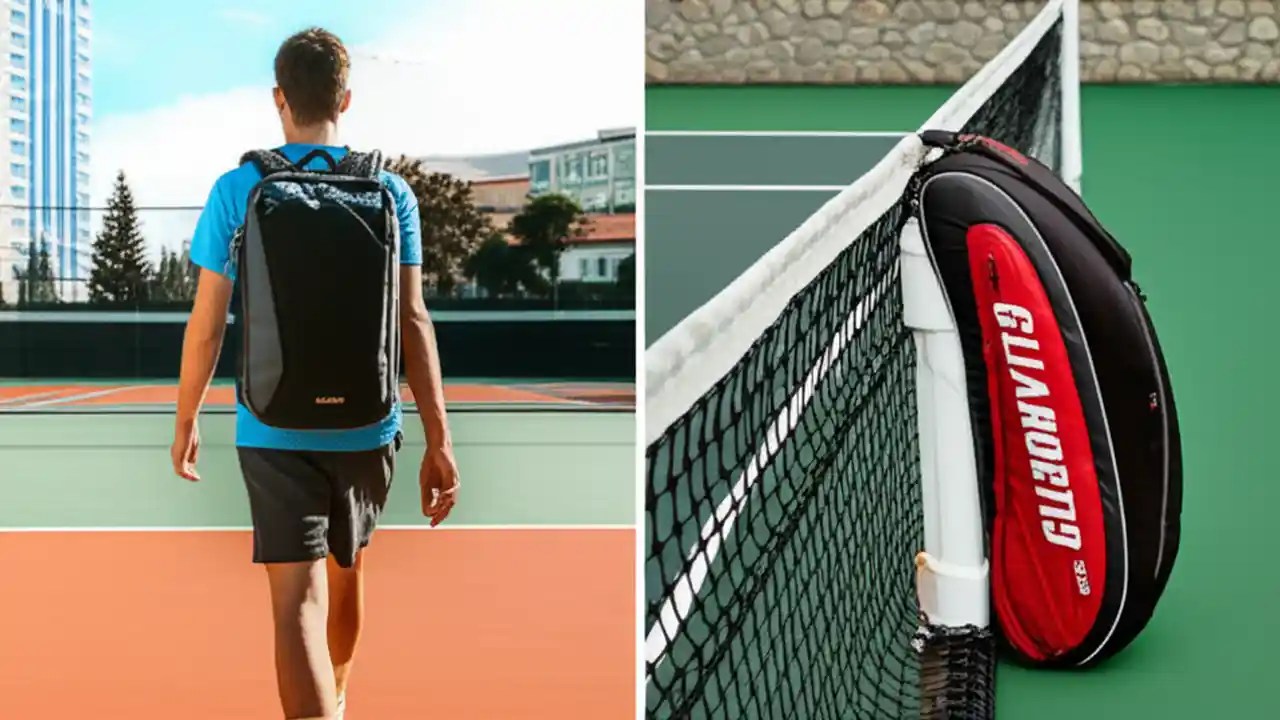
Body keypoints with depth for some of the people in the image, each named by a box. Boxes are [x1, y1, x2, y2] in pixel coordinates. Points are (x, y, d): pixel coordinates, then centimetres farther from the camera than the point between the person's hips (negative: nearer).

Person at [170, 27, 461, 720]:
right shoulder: (390, 191, -2)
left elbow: (206, 323, -1)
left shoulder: (236, 189, -4)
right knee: (346, 573, 24)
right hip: (365, 426, 3)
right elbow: (413, 322, -5)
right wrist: (438, 441, -3)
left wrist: (186, 419, 13)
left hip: (274, 430, -2)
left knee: (298, 601, -3)